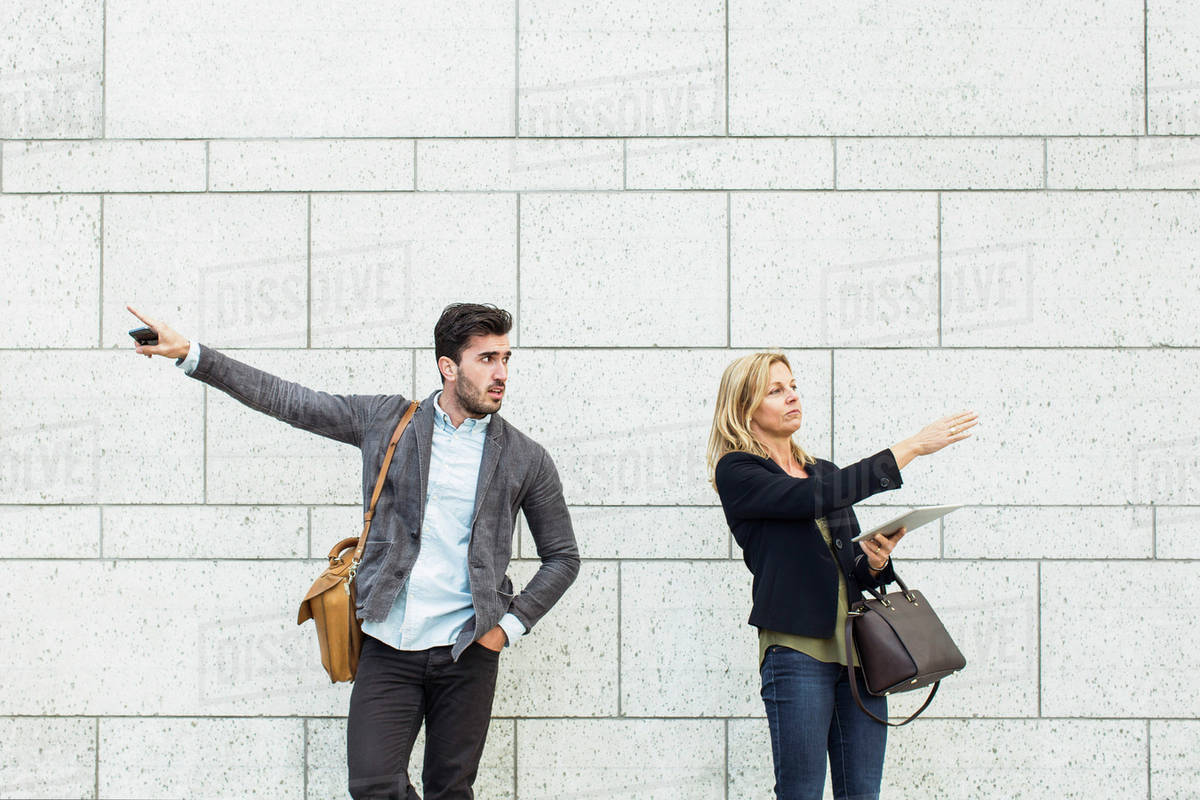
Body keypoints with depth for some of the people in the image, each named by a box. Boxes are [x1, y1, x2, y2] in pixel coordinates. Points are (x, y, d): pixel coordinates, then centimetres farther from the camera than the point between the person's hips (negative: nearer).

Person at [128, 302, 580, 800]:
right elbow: (286, 400, 7)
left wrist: (511, 625, -1)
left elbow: (562, 557, 11)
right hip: (389, 647, 1)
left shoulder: (526, 459, 3)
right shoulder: (385, 420, 5)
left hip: (466, 652, -1)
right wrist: (189, 353, 2)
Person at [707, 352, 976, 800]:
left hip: (858, 649, 6)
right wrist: (913, 446, -15)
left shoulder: (823, 471, 21)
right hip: (797, 649, -6)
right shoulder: (737, 471, 0)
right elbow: (815, 497, -17)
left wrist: (876, 560, -3)